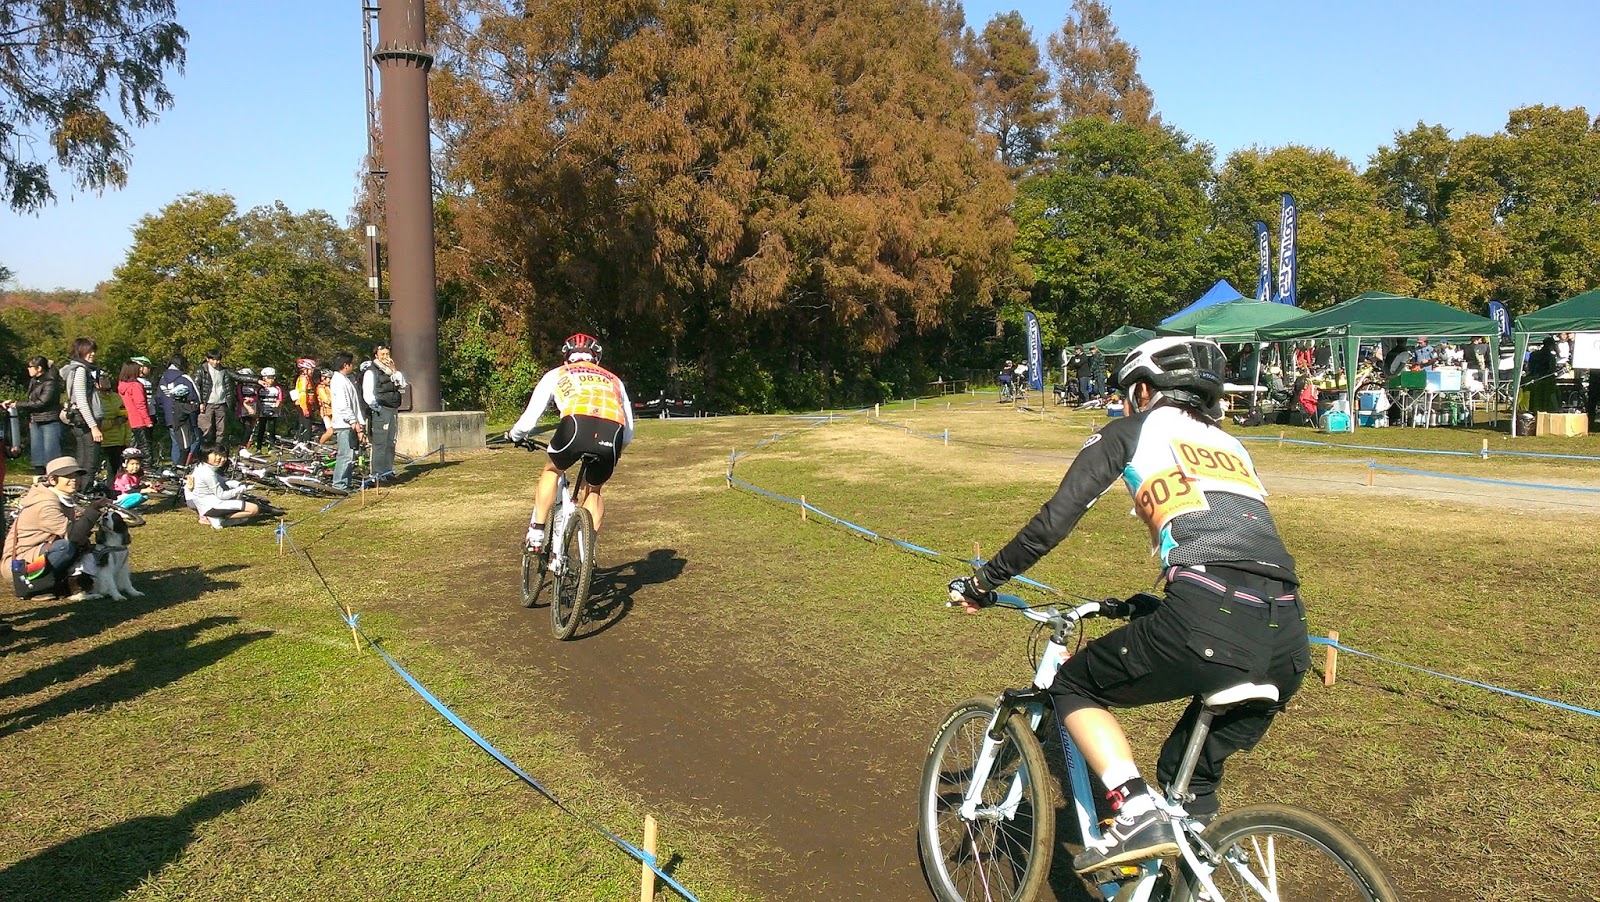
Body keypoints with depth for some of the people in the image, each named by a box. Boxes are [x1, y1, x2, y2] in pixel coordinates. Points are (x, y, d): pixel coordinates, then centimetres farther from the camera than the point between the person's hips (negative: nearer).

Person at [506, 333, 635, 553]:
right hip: (612, 434, 2)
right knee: (594, 490, 29)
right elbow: (629, 433, 33)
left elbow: (528, 421, 26)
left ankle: (536, 534, 24)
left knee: (551, 471, 30)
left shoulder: (556, 375, 30)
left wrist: (513, 435, 48)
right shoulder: (613, 379, 36)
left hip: (577, 425, -2)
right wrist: (612, 450, 53)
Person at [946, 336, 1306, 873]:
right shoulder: (1231, 446, 31)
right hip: (1288, 645, 7)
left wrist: (983, 582, 17)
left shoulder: (1132, 431, 14)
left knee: (1074, 686, 16)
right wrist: (1148, 607, 47)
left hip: (1209, 627, -7)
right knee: (1188, 777, 25)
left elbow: (1054, 520, 6)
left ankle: (1138, 816, 0)